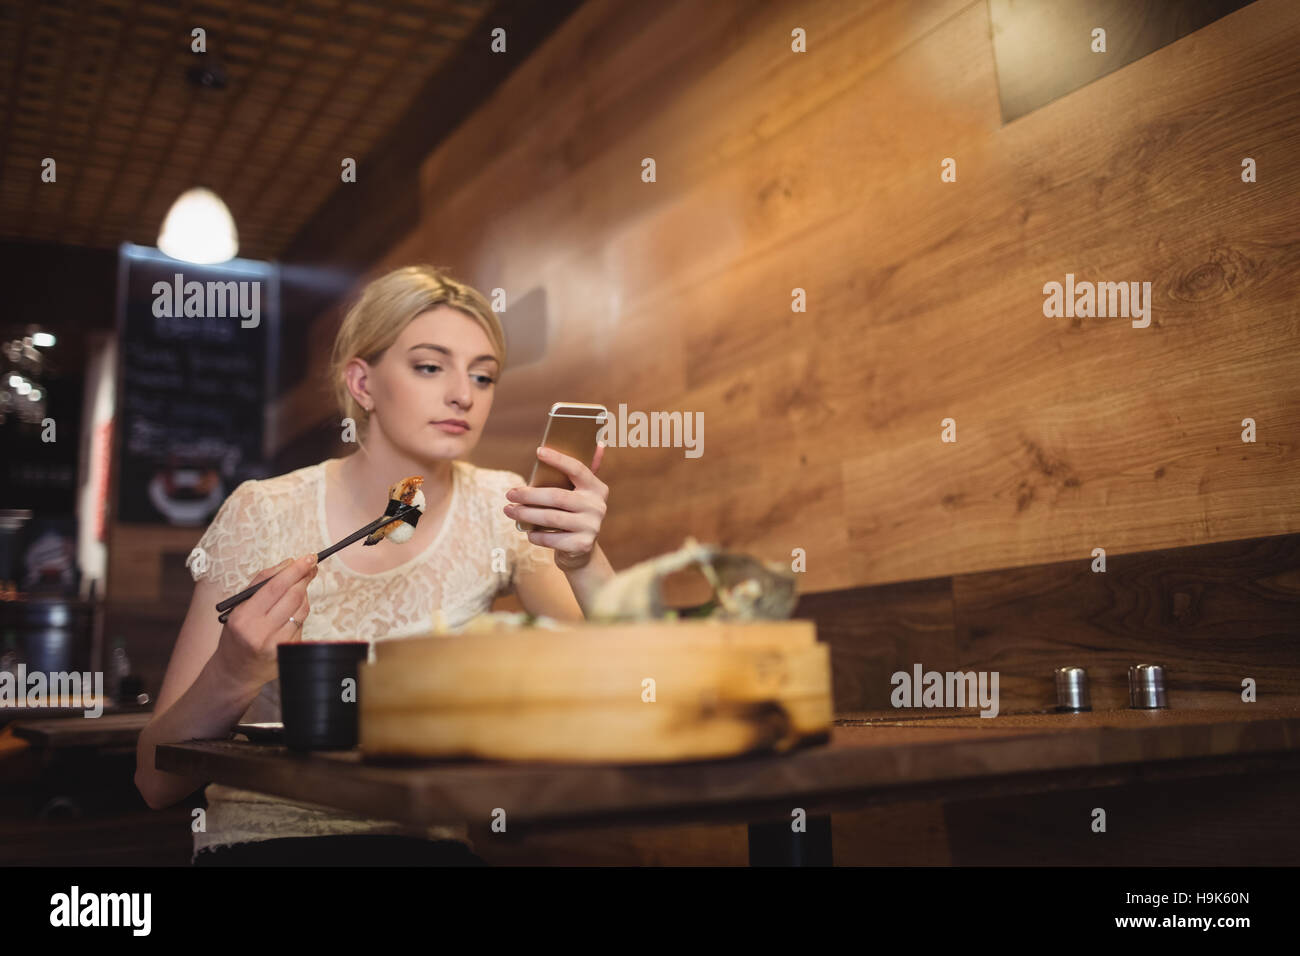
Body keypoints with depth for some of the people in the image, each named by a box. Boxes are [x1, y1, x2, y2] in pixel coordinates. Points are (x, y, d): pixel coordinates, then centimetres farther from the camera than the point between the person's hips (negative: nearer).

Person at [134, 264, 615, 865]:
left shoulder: (499, 513, -3)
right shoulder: (262, 517, -9)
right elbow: (156, 783, -8)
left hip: (428, 839, 1)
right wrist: (233, 674, -28)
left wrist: (584, 561, -29)